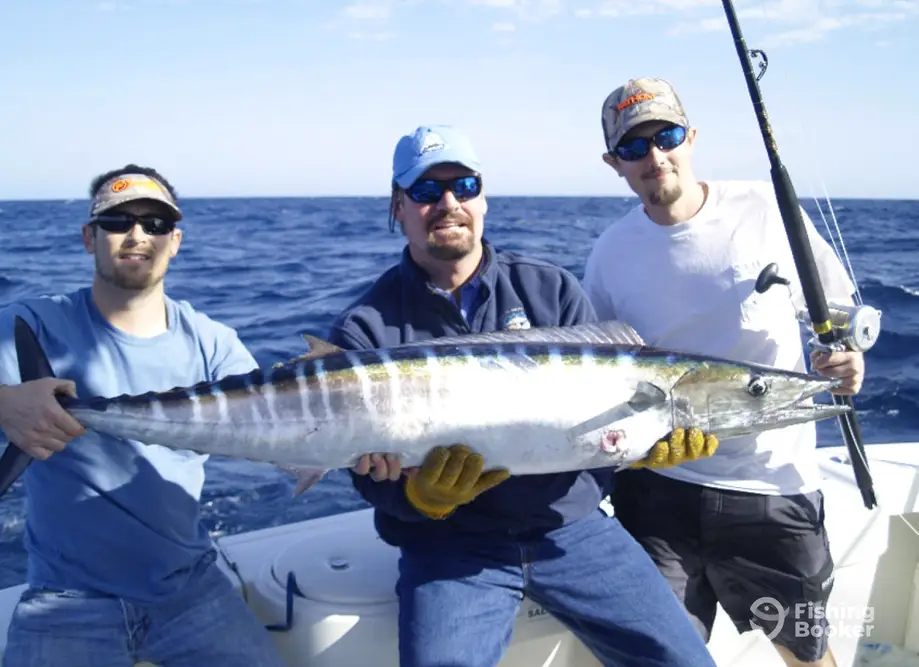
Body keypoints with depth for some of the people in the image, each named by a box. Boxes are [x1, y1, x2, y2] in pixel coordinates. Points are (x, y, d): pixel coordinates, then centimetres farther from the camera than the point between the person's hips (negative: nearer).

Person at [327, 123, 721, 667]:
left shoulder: (552, 291, 5)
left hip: (571, 526, 3)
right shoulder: (366, 329, -3)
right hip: (450, 545, -2)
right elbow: (373, 478, -7)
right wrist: (421, 496, -28)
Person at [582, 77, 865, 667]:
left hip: (775, 485, -1)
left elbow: (839, 309, 4)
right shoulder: (611, 253, 0)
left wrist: (850, 355, -17)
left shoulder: (765, 210, -6)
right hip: (659, 489, 1)